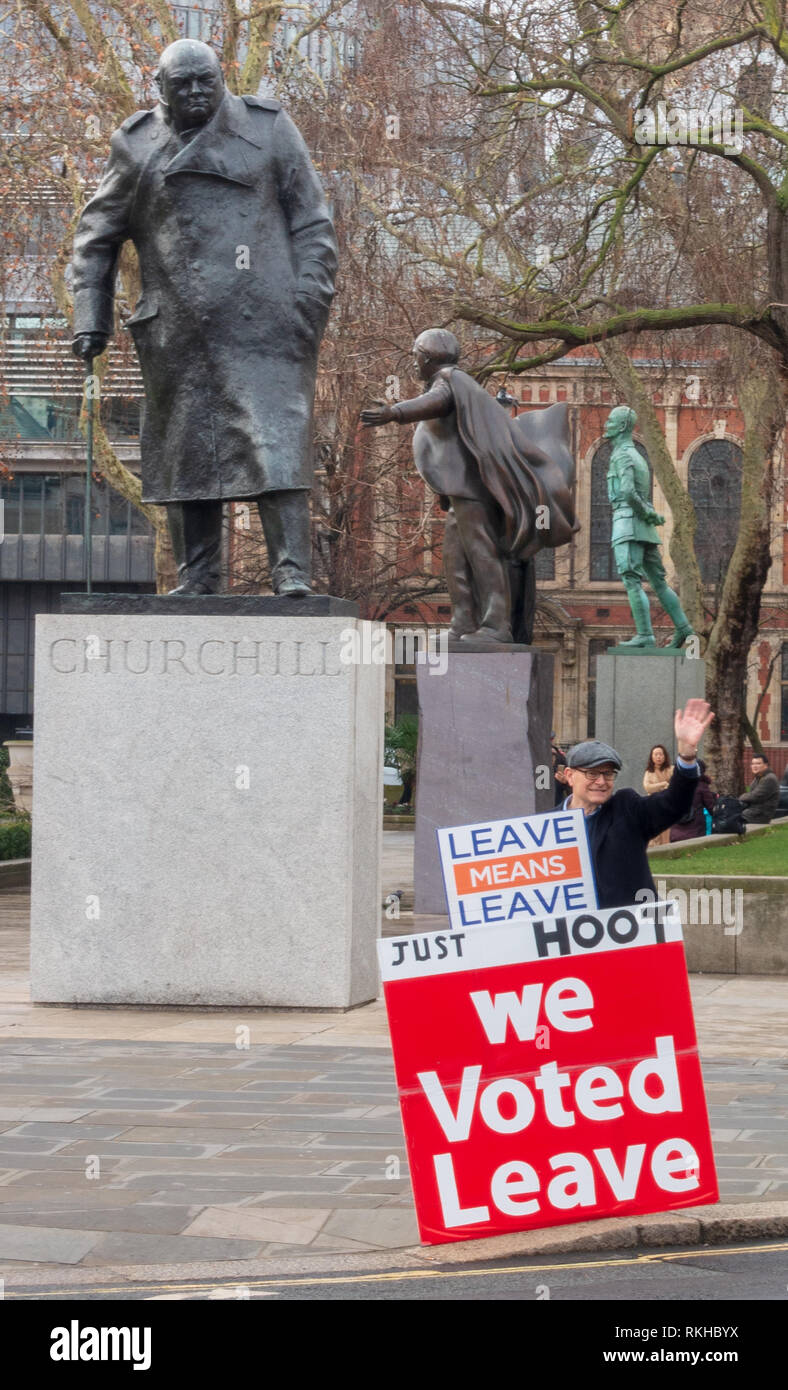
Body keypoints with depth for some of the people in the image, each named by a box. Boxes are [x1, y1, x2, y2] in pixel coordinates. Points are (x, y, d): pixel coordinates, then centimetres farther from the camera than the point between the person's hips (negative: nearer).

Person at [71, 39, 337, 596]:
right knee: (187, 447, 3)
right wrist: (91, 320, 7)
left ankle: (292, 572, -16)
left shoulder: (268, 129, 7)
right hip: (179, 330, 3)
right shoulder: (137, 147, 11)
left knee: (275, 436, -12)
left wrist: (309, 299, -6)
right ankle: (197, 580, 9)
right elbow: (96, 238, 16)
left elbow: (312, 222, 6)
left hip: (262, 318, -2)